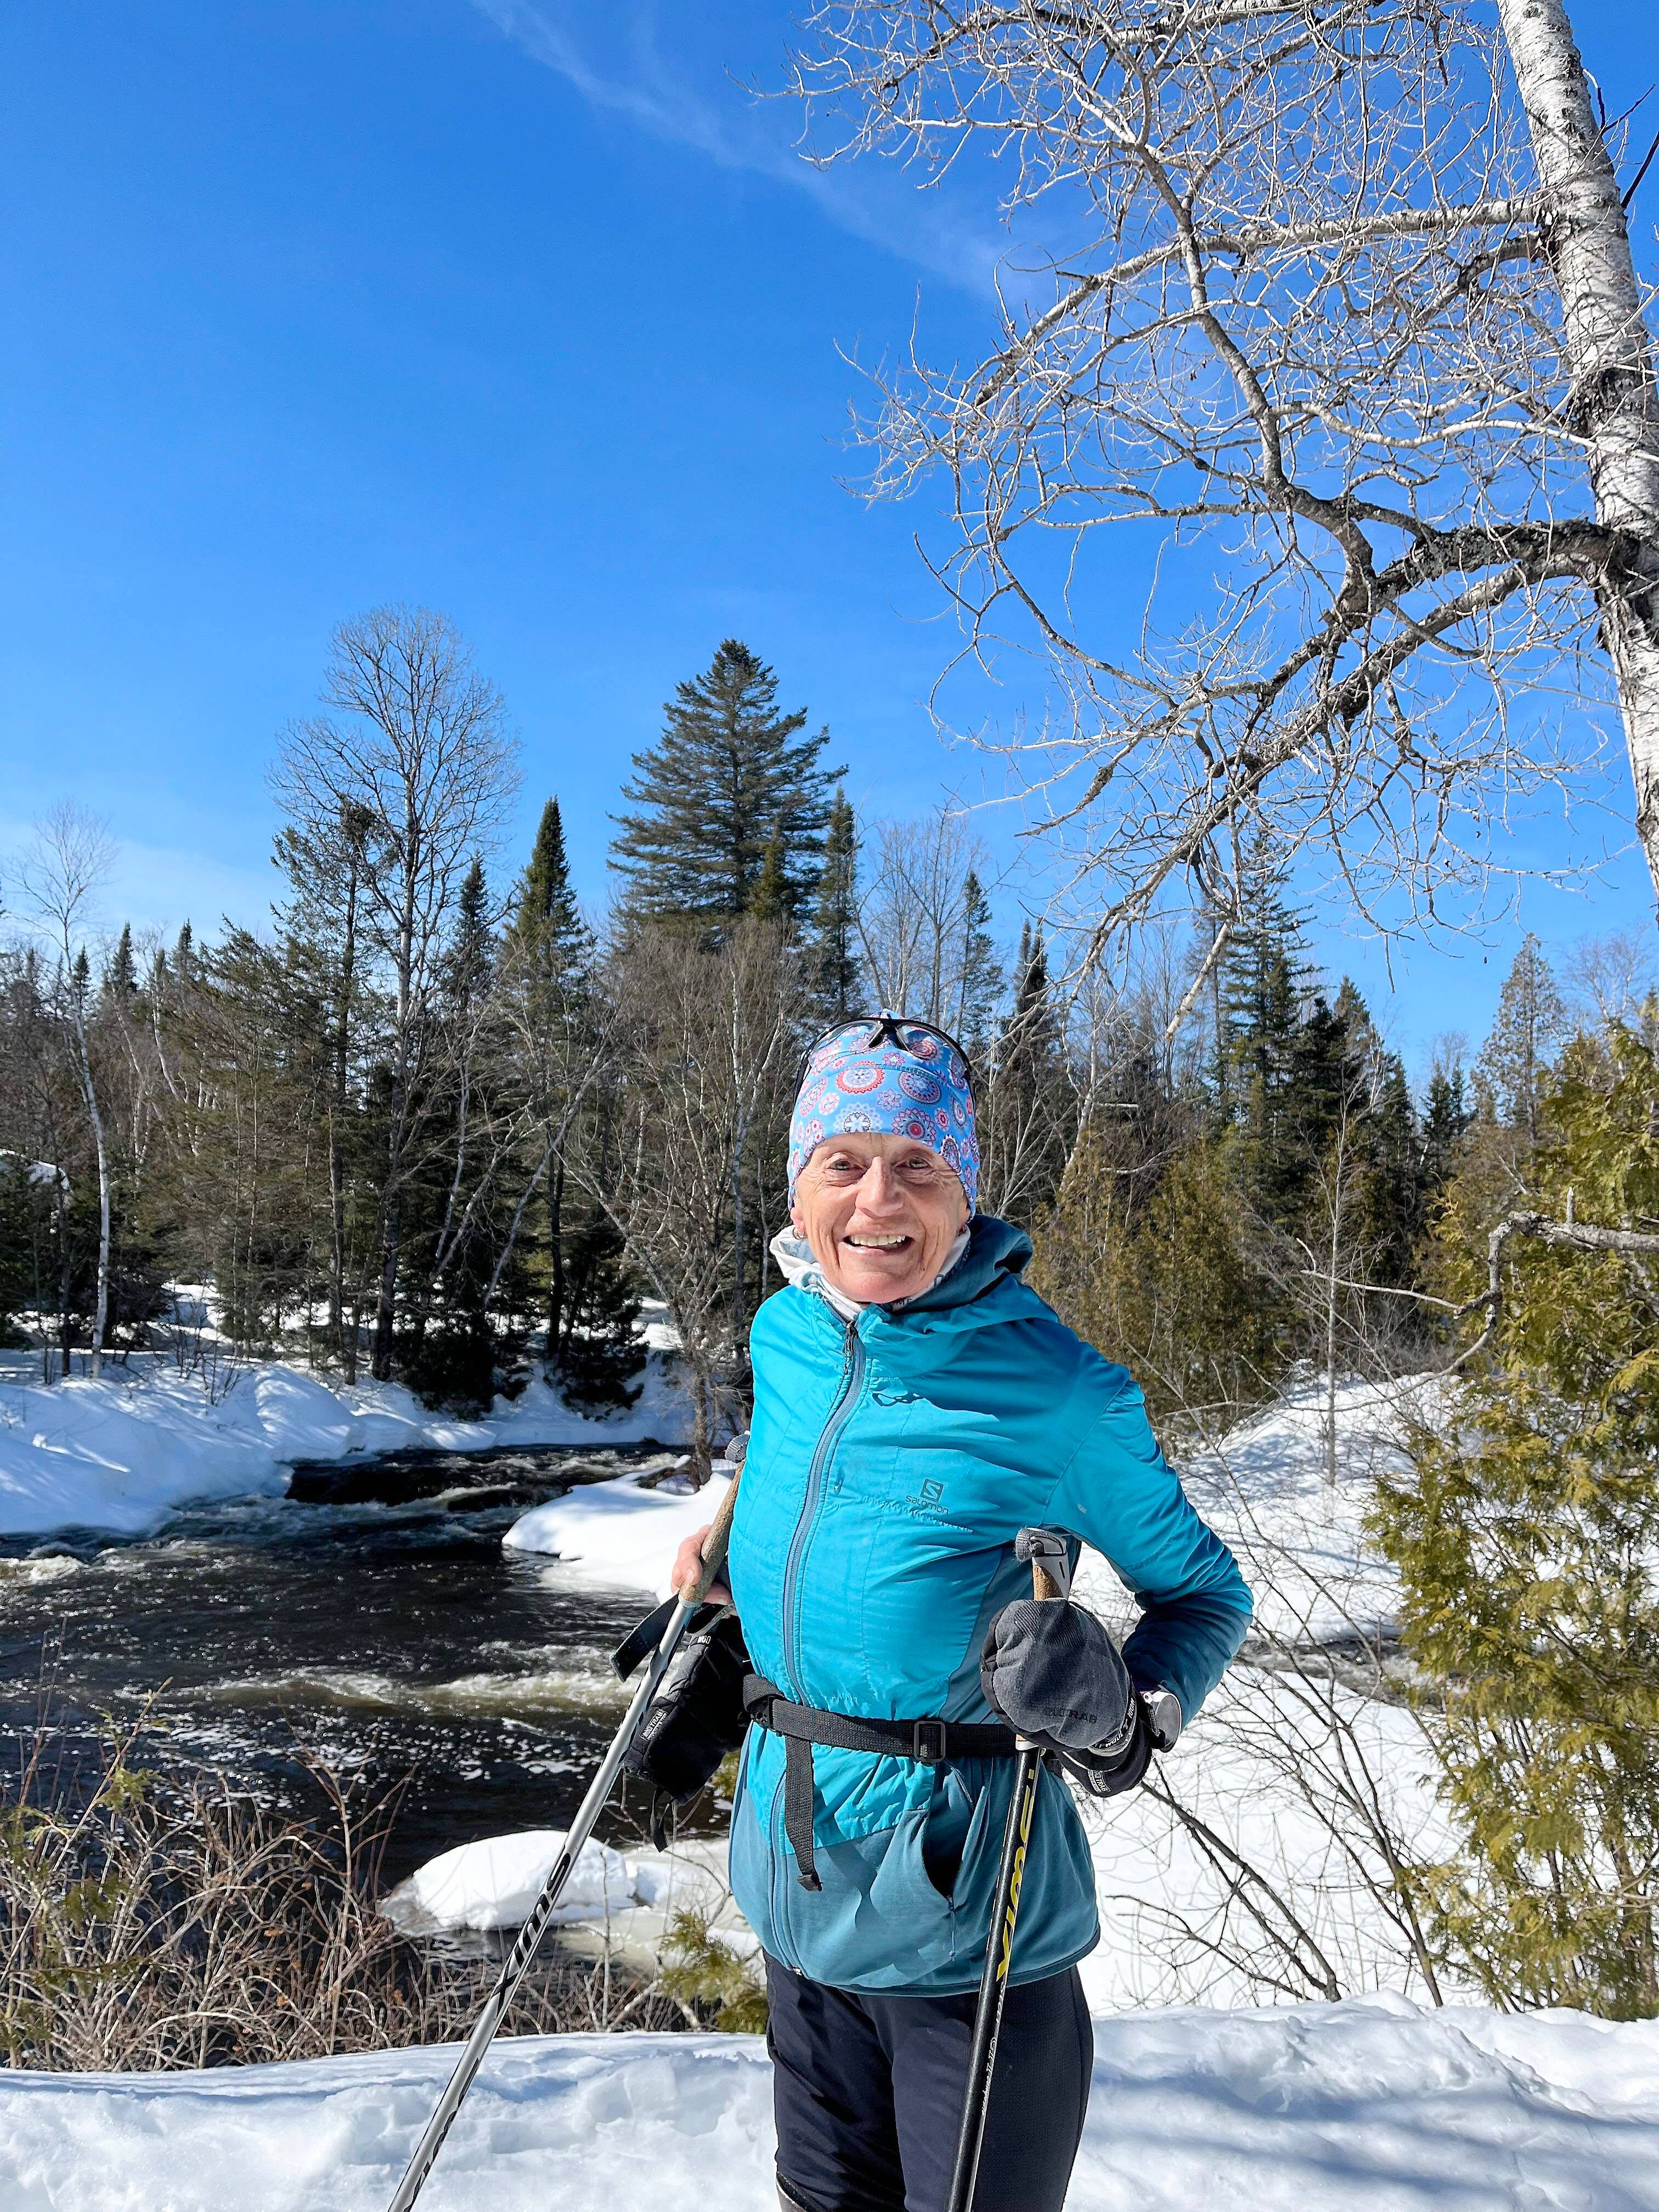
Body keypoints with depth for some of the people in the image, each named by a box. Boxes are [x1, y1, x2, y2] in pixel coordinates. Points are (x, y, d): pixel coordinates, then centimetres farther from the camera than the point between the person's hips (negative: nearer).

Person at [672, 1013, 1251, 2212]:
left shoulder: (1056, 1389, -19)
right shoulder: (783, 1334, -3)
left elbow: (1206, 1593, -7)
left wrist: (1126, 1713, -24)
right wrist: (716, 1588, 15)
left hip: (966, 1916, -5)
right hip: (797, 1886, 5)